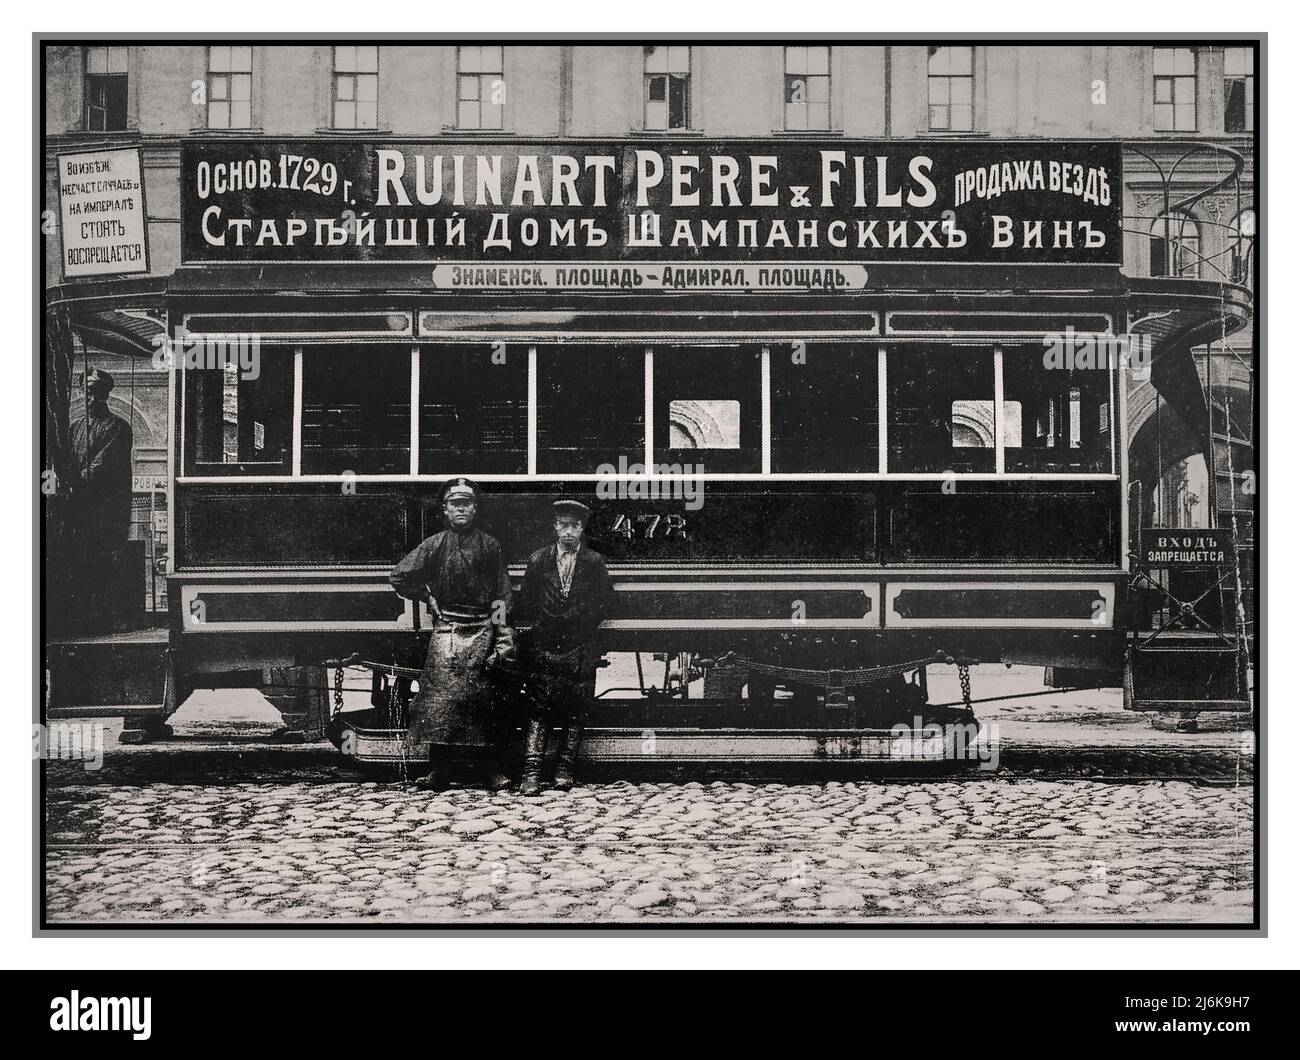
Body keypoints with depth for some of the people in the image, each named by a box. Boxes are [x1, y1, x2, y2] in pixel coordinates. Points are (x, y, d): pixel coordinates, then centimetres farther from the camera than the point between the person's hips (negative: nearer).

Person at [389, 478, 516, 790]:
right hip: (446, 630, 0)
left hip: (481, 632, 0)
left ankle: (494, 771, -1)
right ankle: (438, 771, -6)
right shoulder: (435, 545, 6)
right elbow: (399, 577, 12)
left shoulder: (489, 546, 7)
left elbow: (502, 596, 6)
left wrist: (504, 641, -2)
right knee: (440, 697, -8)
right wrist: (429, 597, 7)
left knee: (482, 700, -3)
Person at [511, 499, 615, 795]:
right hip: (543, 646, 0)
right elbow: (524, 604, 11)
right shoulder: (538, 560, 7)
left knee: (575, 713, 1)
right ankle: (531, 773, -9)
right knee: (538, 712, -6)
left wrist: (585, 624, 0)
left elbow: (606, 600, 6)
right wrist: (537, 625, 3)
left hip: (579, 649, 0)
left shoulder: (594, 562, 5)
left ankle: (565, 771, 8)